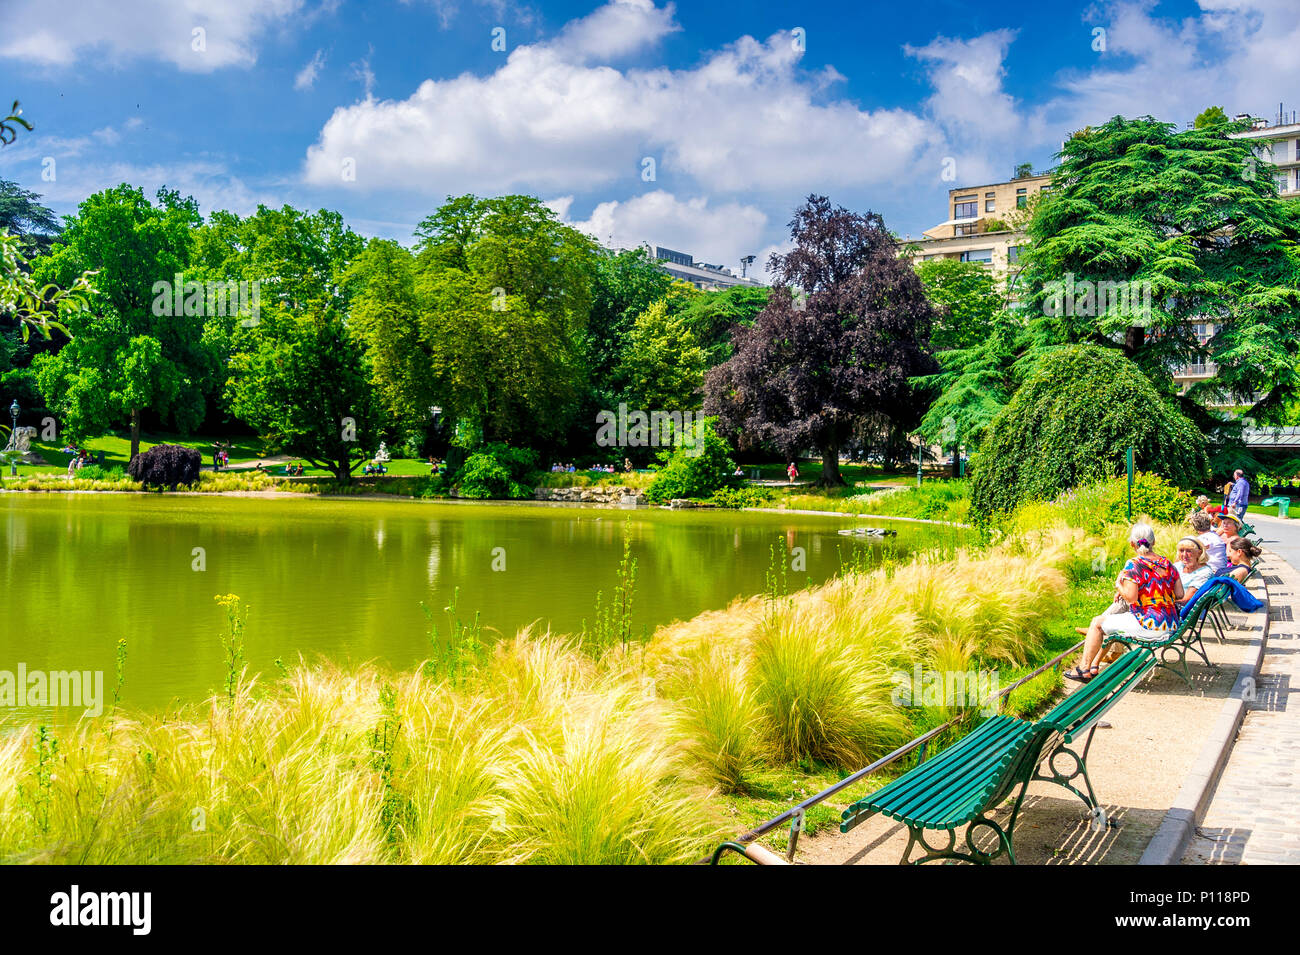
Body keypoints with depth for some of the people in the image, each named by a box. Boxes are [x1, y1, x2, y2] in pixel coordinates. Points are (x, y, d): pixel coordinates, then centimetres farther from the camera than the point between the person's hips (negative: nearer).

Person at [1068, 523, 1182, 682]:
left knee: (1097, 623, 9)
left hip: (1148, 624, -8)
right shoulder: (1167, 564, 9)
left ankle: (1084, 668, 15)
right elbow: (1179, 595, 10)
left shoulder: (1134, 565, -13)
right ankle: (1094, 666, 31)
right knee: (1111, 620, 27)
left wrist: (1120, 584, -1)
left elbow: (1131, 597, -20)